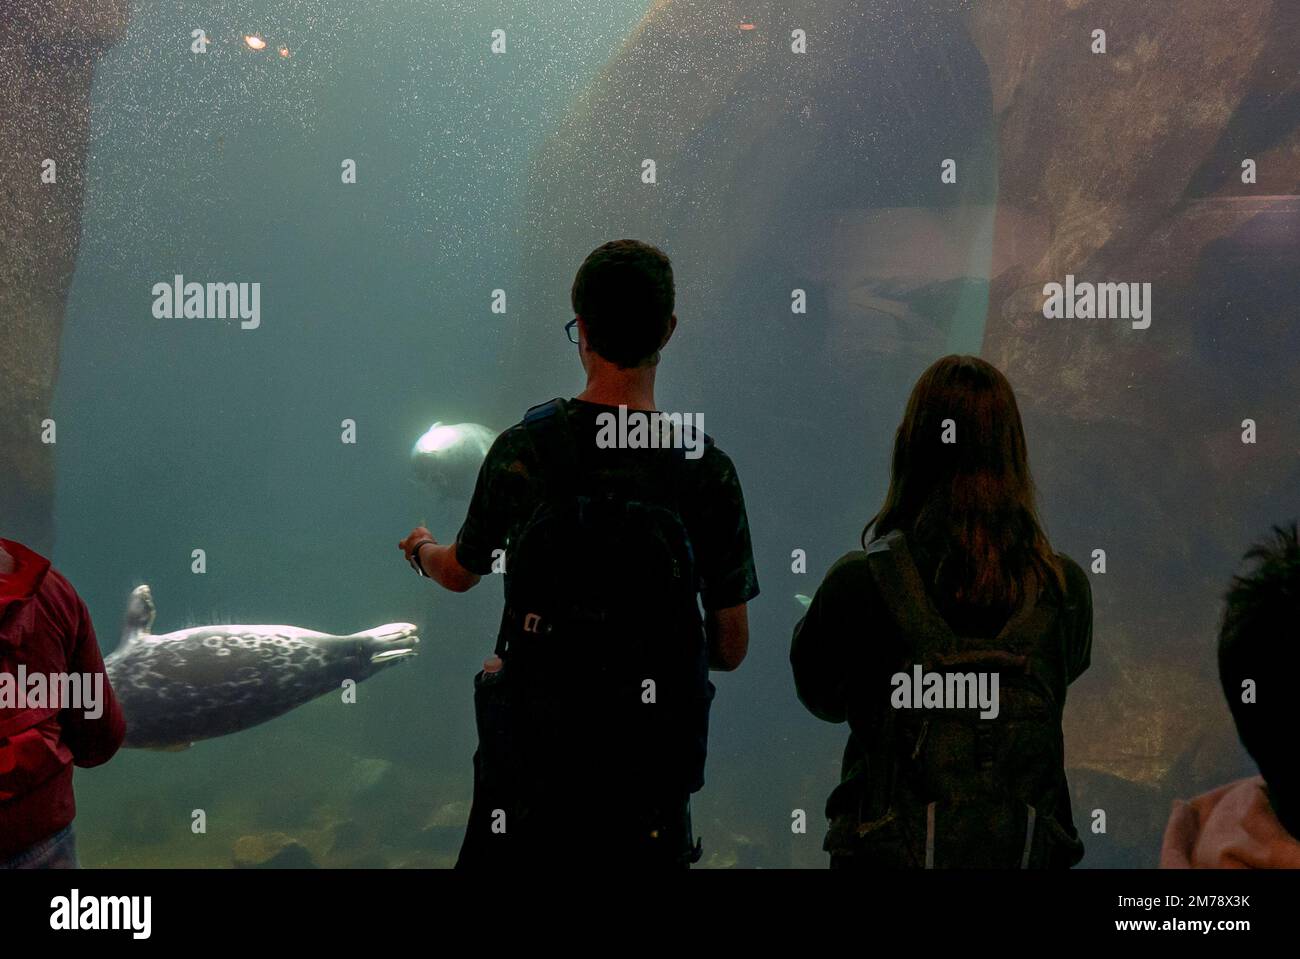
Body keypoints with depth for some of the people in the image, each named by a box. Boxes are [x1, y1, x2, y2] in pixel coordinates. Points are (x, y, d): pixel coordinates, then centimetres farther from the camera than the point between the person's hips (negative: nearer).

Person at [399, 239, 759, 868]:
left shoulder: (522, 448, -8)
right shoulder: (707, 469, -9)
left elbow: (459, 573, 11)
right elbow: (731, 649, -4)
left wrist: (420, 549, 35)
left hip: (530, 742, 0)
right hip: (649, 761, 0)